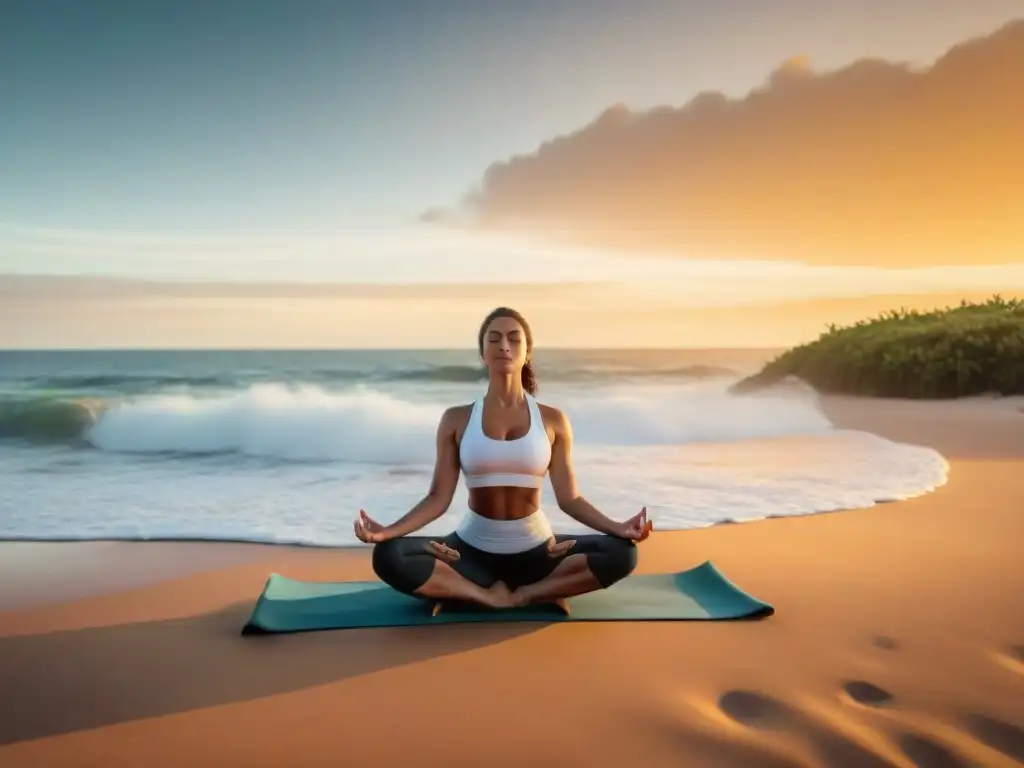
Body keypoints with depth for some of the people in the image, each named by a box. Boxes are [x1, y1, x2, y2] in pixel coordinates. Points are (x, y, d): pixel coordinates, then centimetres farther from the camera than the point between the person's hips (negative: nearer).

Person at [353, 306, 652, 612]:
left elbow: (569, 498, 1)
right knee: (389, 557, -27)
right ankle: (516, 594, -19)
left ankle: (522, 594, -17)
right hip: (472, 549, 0)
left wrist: (618, 527, -14)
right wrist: (387, 531, -17)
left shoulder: (552, 420, 0)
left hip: (536, 548, 0)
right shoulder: (456, 420, -1)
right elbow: (438, 498, -3)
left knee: (621, 553, -24)